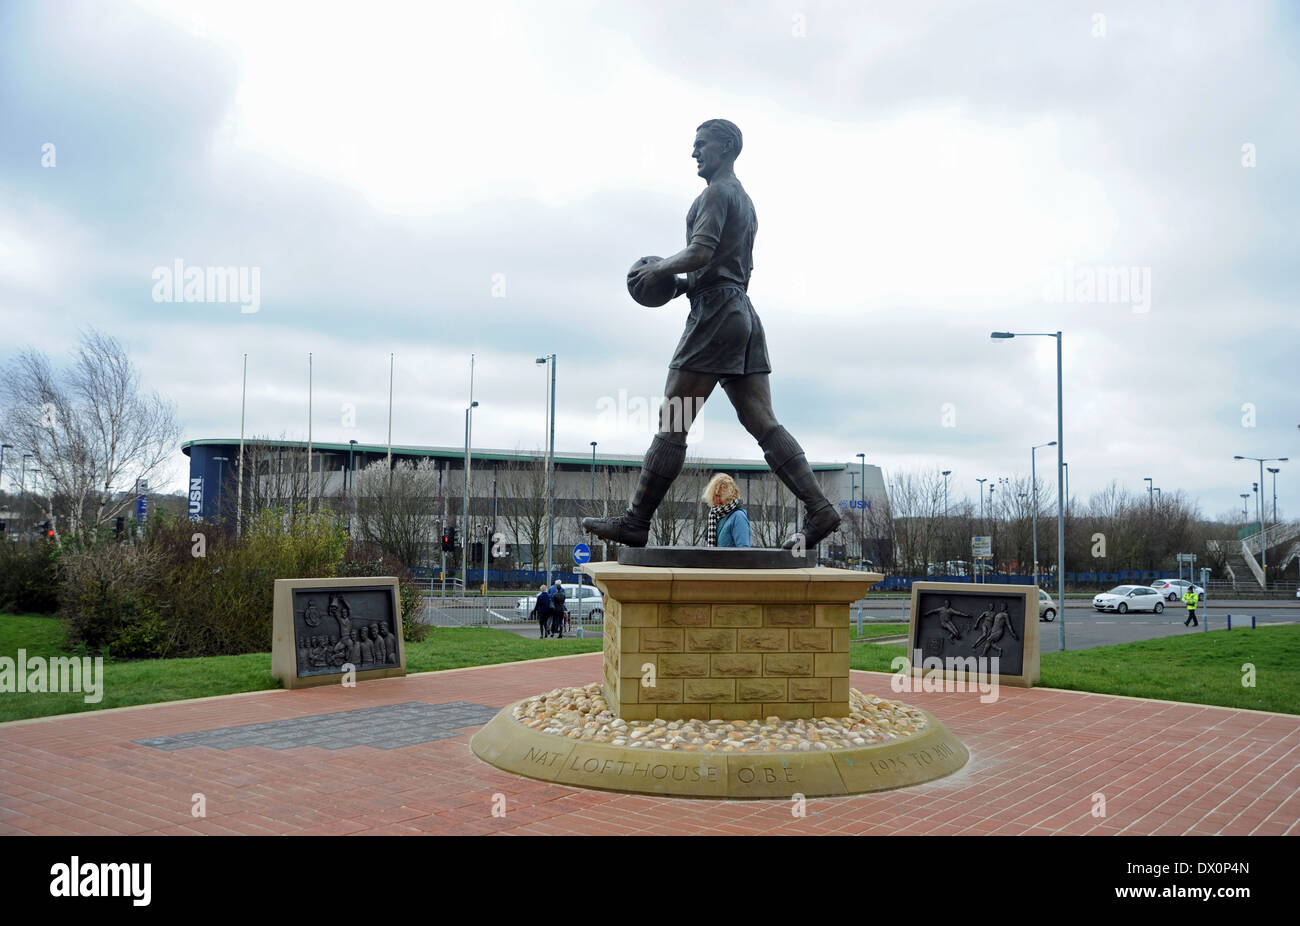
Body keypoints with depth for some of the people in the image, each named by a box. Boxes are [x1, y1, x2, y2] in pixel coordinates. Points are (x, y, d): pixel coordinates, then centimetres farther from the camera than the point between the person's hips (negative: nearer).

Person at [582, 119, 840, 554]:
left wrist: (659, 269, -3)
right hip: (743, 312, 10)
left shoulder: (716, 193, -5)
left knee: (672, 423, -7)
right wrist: (684, 284, 19)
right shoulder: (745, 200, 26)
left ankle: (635, 522, -4)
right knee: (763, 422, 3)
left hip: (715, 314, -10)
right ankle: (818, 509, -5)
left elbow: (700, 252, -19)